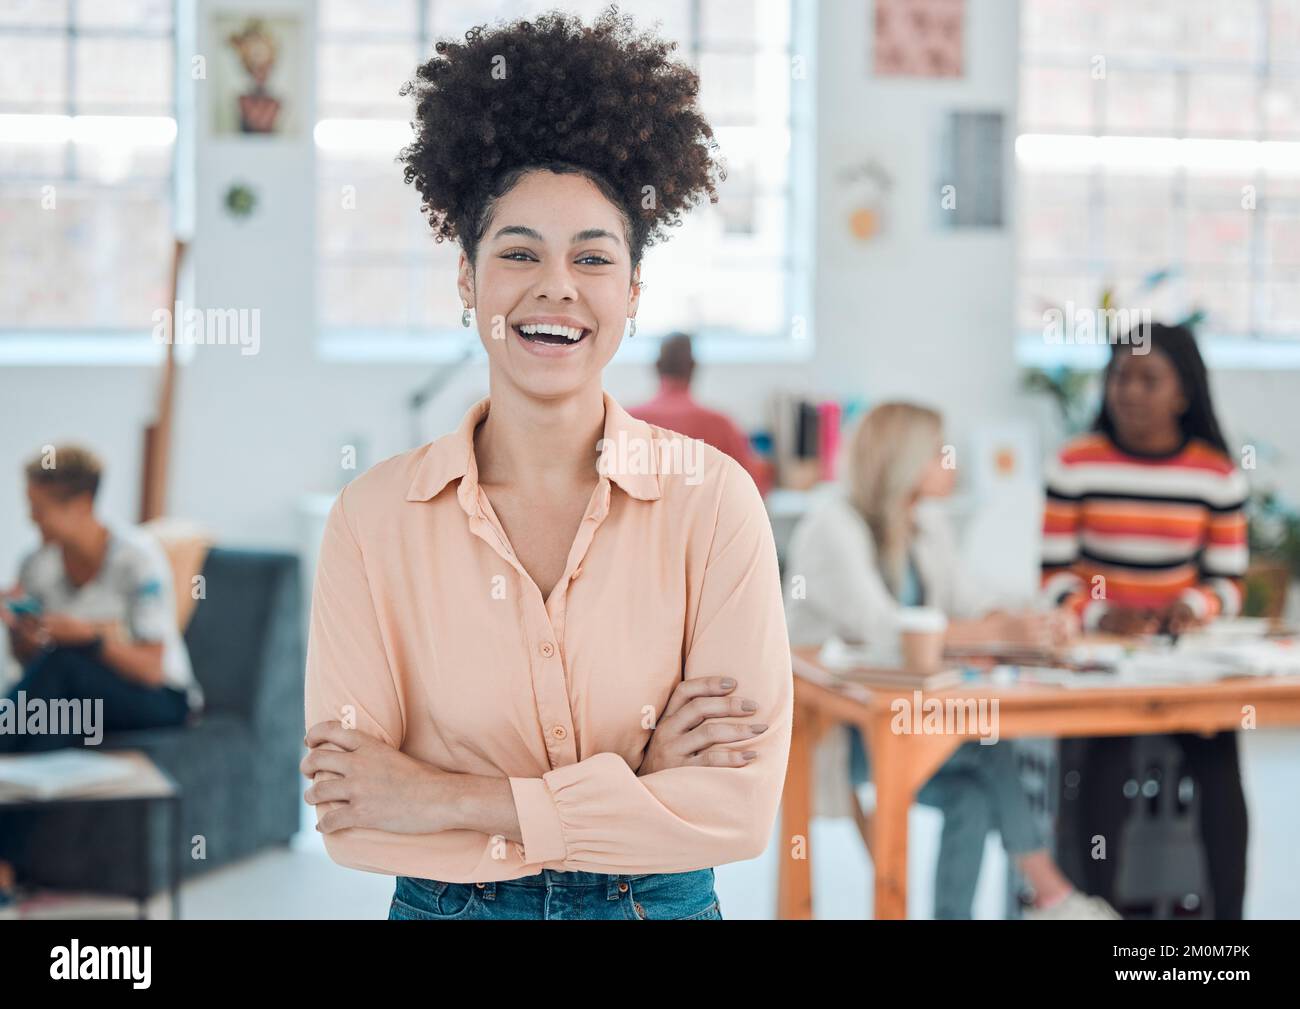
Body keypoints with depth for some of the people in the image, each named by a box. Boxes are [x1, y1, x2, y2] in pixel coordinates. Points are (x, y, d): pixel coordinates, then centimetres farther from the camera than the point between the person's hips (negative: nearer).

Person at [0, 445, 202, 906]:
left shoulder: (138, 557, -15)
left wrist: (94, 636, -32)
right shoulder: (39, 563, 0)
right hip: (74, 697, 4)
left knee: (61, 663, -33)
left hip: (160, 700, -4)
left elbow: (151, 668, -16)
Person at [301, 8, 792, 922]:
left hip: (667, 908, 0)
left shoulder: (710, 496, -12)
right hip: (447, 906, 0)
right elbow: (350, 822, -14)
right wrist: (633, 784, -19)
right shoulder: (375, 516, -11)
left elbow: (744, 800, -16)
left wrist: (448, 800, -18)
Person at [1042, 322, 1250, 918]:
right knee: (1109, 748, -29)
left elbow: (1227, 582, 6)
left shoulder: (1218, 476, 3)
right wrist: (1099, 616, -19)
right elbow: (1055, 576, -1)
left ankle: (1229, 913, -15)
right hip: (1094, 646, -1)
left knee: (1218, 759, -23)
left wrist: (1196, 606, -16)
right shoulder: (1075, 466, -1)